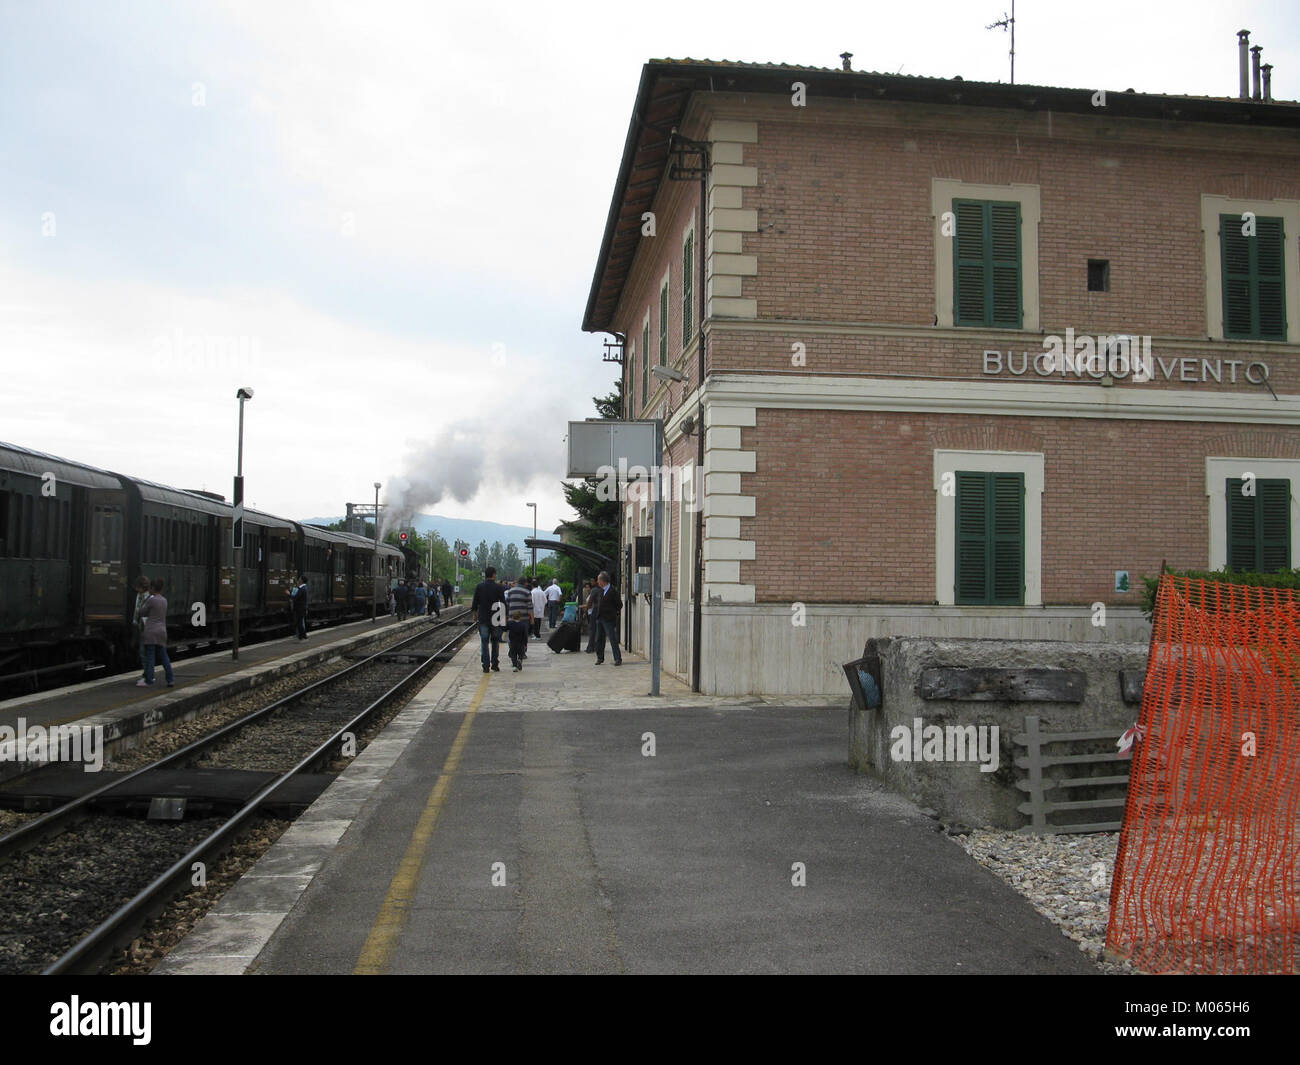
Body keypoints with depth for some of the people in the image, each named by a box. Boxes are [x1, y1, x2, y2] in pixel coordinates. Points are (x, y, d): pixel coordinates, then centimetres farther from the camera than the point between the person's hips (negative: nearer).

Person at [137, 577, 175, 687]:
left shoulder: (151, 600, -10)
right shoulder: (164, 601, 11)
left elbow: (142, 613, 0)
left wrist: (145, 602, 13)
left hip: (151, 632, -6)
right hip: (162, 631, 6)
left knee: (149, 656, -2)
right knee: (163, 656, 10)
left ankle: (148, 681, -1)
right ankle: (171, 679, 7)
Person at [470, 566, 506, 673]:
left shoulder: (479, 586, -2)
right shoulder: (499, 587, -7)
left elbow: (475, 602, 3)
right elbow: (503, 603, -5)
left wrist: (475, 613, 17)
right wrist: (505, 616, 6)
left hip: (482, 618, 1)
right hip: (495, 619, -1)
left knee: (484, 642, 6)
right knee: (495, 642, 12)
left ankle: (486, 666, 1)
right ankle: (495, 665, 10)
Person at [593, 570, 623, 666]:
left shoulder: (613, 591, -13)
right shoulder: (602, 590, 10)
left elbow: (619, 604, -8)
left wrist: (615, 612, 5)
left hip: (609, 619, -8)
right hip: (600, 618, 8)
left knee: (613, 639, -8)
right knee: (599, 639, 12)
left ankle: (618, 659, -4)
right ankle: (600, 657, 23)